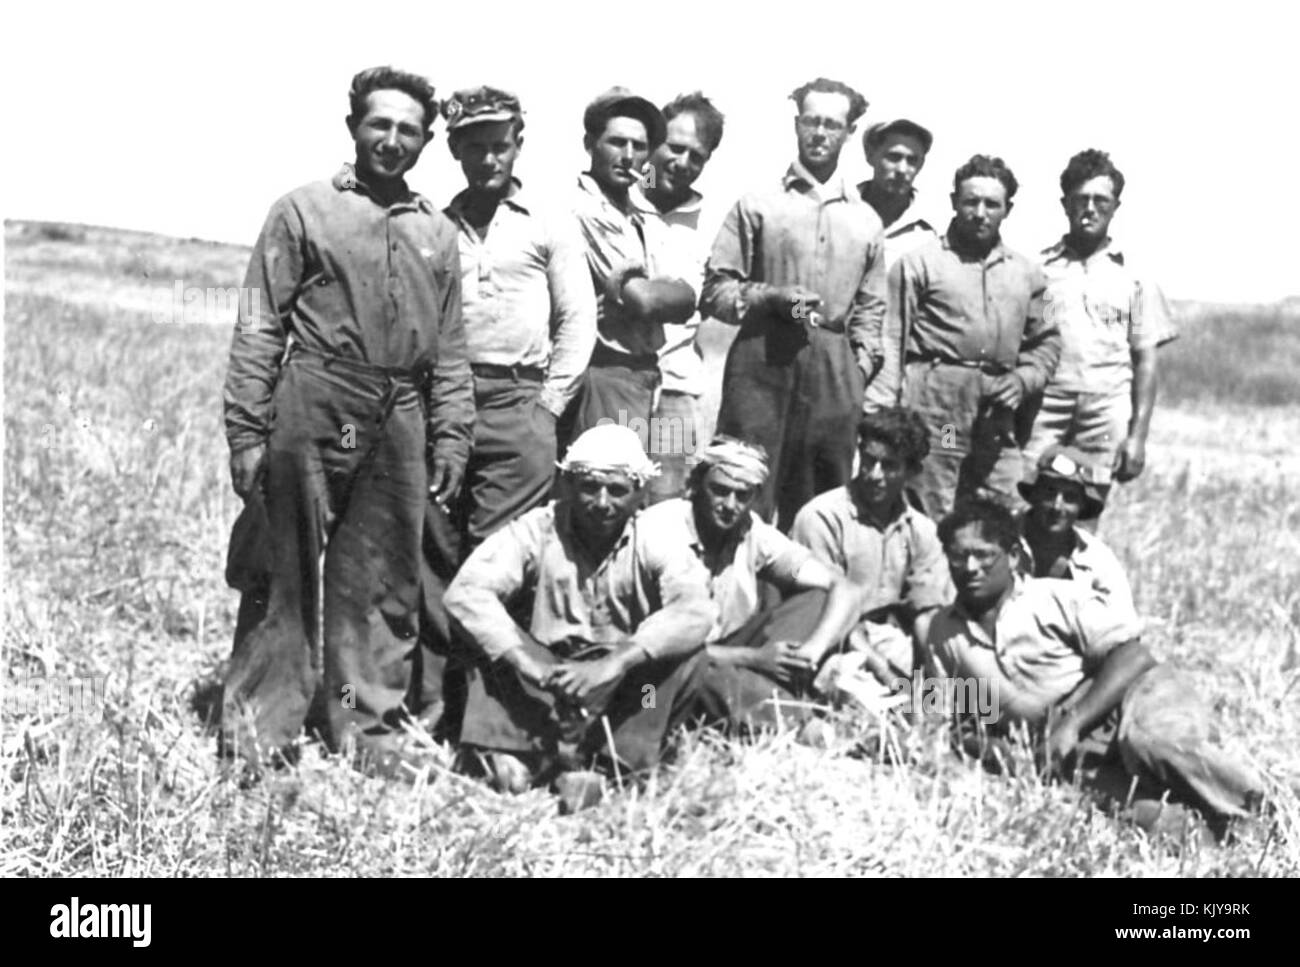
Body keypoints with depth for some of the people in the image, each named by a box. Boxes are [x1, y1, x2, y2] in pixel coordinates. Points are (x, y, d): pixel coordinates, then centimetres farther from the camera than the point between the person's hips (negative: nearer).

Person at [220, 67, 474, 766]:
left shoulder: (437, 233, 16)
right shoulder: (304, 211, 4)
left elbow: (449, 348, 17)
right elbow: (259, 329, -1)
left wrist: (450, 437, 9)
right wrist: (246, 432, -8)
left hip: (400, 421, 4)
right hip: (312, 411, -4)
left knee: (384, 588, 7)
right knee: (286, 577, 0)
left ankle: (370, 733, 18)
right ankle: (254, 737, 9)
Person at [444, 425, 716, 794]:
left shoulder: (654, 544, -8)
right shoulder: (536, 532, -9)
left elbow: (695, 610, -26)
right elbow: (464, 593, -21)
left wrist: (614, 664, -39)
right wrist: (528, 663, -36)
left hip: (623, 693, 1)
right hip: (541, 693, 0)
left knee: (686, 652, -24)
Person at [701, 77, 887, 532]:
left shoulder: (866, 221, 17)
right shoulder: (757, 205, 8)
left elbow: (870, 309, 18)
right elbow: (715, 290, 3)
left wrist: (861, 371, 6)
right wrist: (772, 298, -12)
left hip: (834, 373, 3)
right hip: (762, 362, -3)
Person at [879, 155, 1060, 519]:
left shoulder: (1026, 273, 18)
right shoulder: (919, 262, 5)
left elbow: (1046, 340, 22)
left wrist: (1023, 379, 0)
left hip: (998, 418, 4)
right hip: (934, 410, -4)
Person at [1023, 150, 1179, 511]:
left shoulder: (1134, 277, 10)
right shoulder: (1038, 268, 8)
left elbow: (1146, 362, 9)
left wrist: (1138, 435, 1)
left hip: (1106, 411, 1)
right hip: (1043, 408, -1)